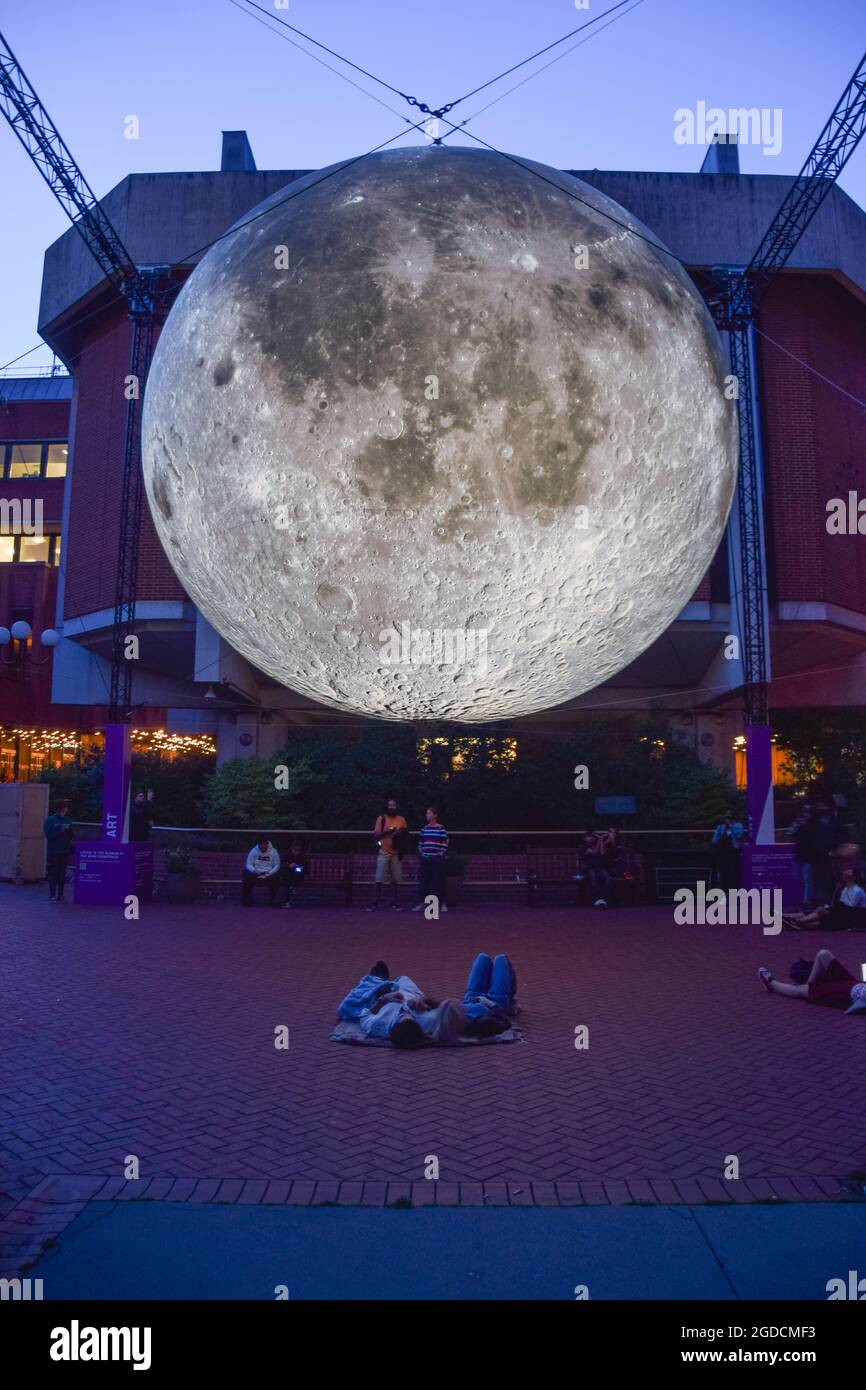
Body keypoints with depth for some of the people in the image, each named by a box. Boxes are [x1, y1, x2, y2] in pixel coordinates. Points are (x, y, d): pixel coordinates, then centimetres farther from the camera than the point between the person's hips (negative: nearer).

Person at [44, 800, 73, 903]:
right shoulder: (50, 820, -4)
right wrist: (61, 831, -19)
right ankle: (52, 894, 7)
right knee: (53, 873, -1)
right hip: (53, 852, -4)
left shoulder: (67, 820, 9)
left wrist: (68, 831, -10)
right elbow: (49, 835, -12)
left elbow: (71, 836, 10)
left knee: (62, 874, 5)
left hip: (64, 852, 4)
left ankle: (60, 895, 11)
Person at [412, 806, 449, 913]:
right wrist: (420, 854, 8)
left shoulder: (441, 828, -5)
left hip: (437, 858, -4)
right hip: (425, 858, 4)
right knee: (423, 880, 5)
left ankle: (443, 904, 7)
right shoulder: (424, 828, 9)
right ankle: (421, 902, 11)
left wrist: (441, 854, -11)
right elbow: (420, 842, 16)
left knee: (439, 881, -1)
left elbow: (445, 843, -5)